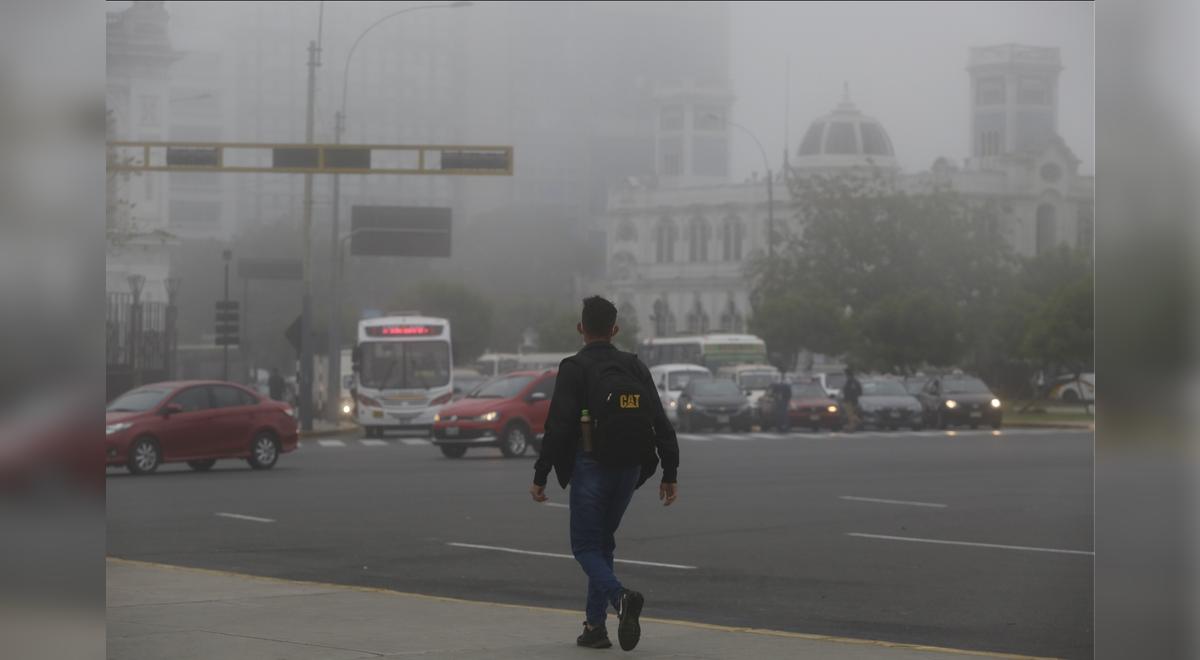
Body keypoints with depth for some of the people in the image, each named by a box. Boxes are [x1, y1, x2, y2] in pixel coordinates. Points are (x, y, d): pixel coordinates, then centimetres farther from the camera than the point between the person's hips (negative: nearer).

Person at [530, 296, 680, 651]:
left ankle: (620, 596, -27)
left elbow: (558, 426, -13)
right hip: (629, 470, 5)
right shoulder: (634, 367, 7)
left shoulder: (574, 368, -7)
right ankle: (596, 626, 16)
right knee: (603, 543, 18)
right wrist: (670, 473, 8)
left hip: (590, 468, -5)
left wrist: (540, 476, -8)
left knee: (585, 546, 1)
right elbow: (660, 423, 4)